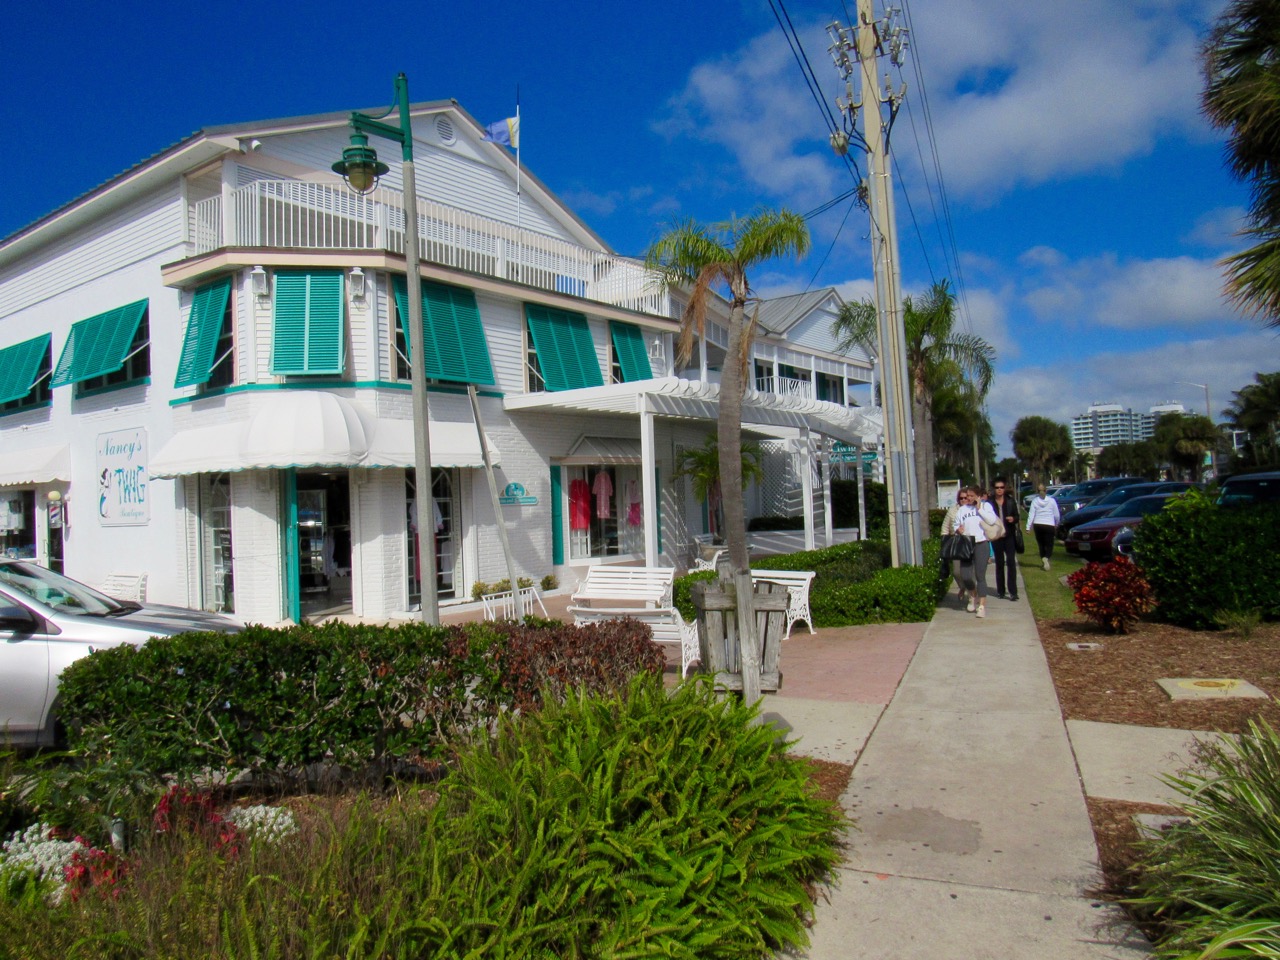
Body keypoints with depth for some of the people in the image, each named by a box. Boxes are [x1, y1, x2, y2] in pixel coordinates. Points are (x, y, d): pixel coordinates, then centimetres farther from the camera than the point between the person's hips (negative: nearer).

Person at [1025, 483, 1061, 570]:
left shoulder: (1035, 501, -2)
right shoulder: (1051, 501, -2)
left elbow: (1031, 515, -5)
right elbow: (1057, 515, 3)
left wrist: (1028, 527, -3)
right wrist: (1056, 524, 21)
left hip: (1037, 525, 1)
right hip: (1049, 525, -1)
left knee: (1041, 543, 16)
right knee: (1049, 544, 3)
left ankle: (1043, 560, 19)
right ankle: (1046, 558, -24)